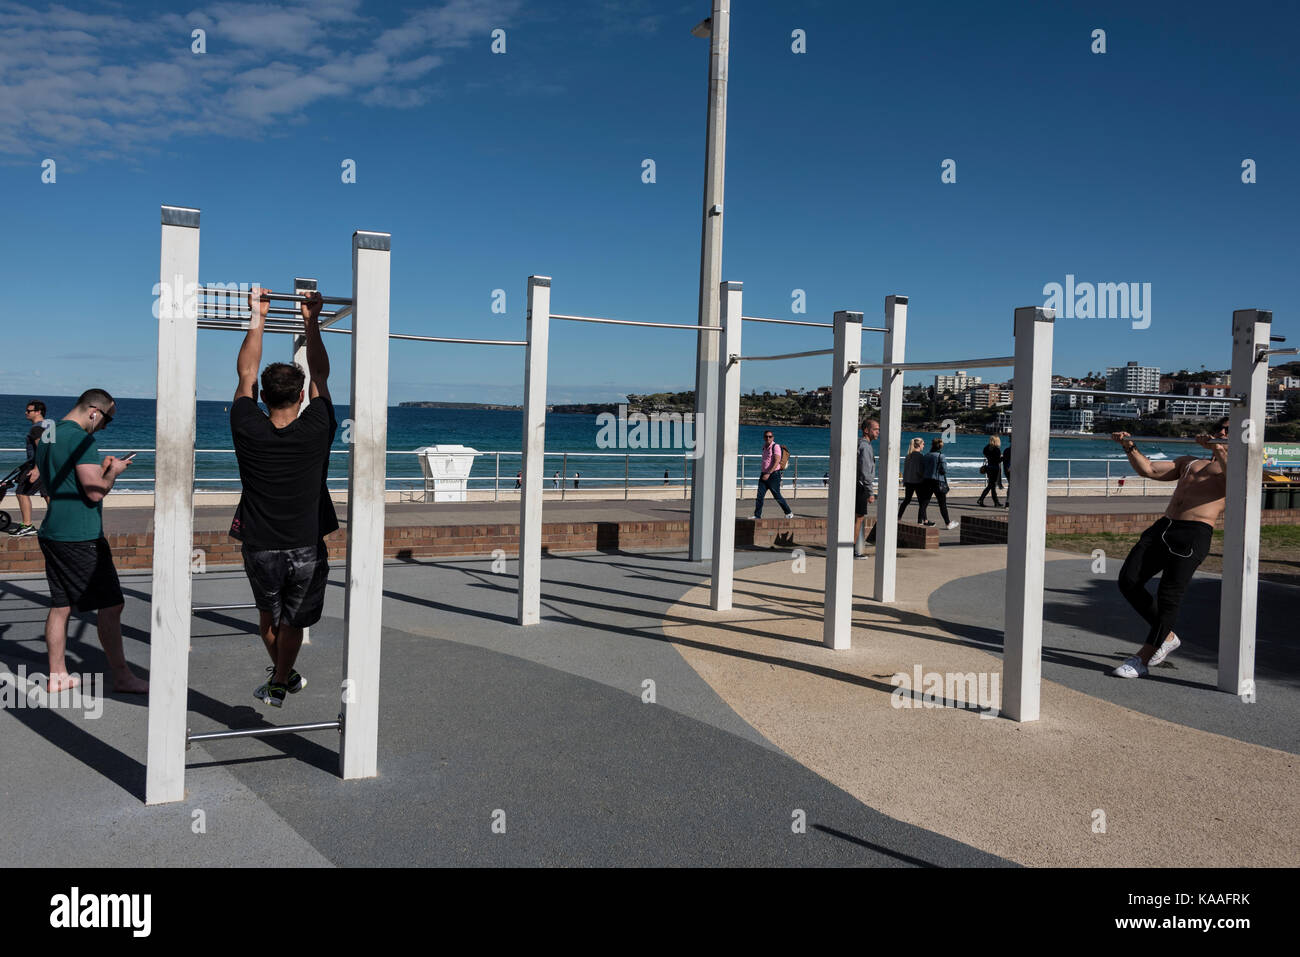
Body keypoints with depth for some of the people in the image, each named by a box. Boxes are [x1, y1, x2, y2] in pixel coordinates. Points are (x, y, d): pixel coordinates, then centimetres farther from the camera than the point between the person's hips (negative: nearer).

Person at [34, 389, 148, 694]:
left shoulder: (46, 437, 14)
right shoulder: (81, 439, -15)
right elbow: (95, 492, -19)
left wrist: (100, 470, 18)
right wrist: (113, 472, -2)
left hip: (52, 534, 9)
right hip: (80, 537, -9)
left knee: (60, 606, 13)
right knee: (110, 605, -2)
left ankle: (57, 675, 18)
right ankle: (121, 676, 3)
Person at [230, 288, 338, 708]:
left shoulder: (249, 431, -13)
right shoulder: (317, 431, -14)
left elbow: (246, 373, 0)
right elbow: (321, 375, 0)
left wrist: (257, 318, 5)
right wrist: (312, 321, 6)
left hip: (261, 548, 1)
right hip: (307, 548, -1)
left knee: (268, 615, 24)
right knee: (293, 621, 17)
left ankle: (281, 673, 39)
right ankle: (279, 683, 28)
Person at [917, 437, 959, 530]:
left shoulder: (926, 455, 6)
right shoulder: (940, 456, -10)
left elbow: (922, 469, 8)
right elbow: (944, 470, -11)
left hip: (926, 481, 5)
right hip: (938, 481, -4)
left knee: (924, 502, 5)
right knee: (942, 504, 6)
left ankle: (920, 522, 0)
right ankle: (948, 523, 16)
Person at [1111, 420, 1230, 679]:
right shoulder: (1188, 462, 31)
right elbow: (1148, 470, 23)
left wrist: (1219, 449, -25)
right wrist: (1130, 447, 10)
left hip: (1195, 533, -6)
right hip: (1163, 527, 6)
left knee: (1169, 596, -11)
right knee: (1128, 581, -5)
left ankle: (1143, 658, 0)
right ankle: (1166, 637, 13)